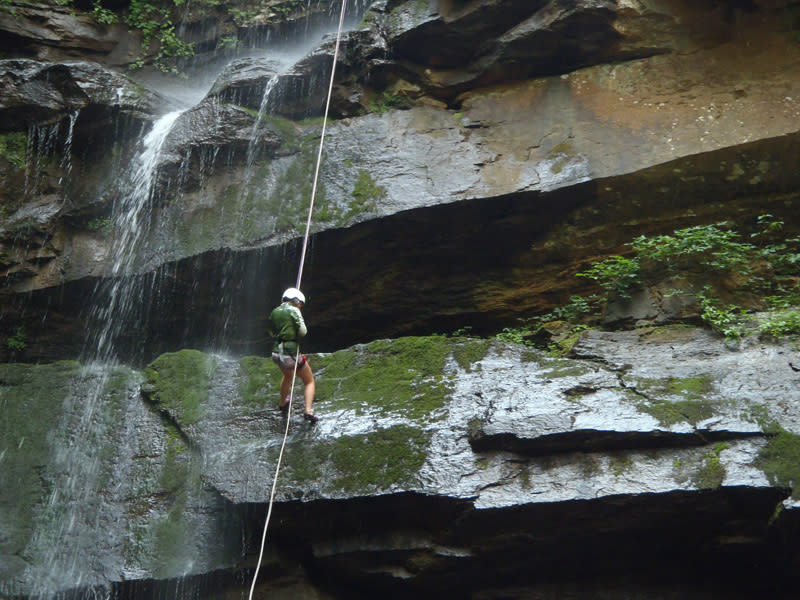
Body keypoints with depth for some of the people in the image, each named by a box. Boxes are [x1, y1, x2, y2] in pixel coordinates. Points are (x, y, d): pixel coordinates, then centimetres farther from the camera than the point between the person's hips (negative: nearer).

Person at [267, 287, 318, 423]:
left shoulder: (275, 312, 9)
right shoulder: (293, 311, -10)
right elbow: (303, 331, -11)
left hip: (276, 353, 6)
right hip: (291, 353, -6)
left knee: (287, 376, 37)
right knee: (309, 381, 9)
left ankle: (282, 403, 53)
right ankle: (308, 411, -8)